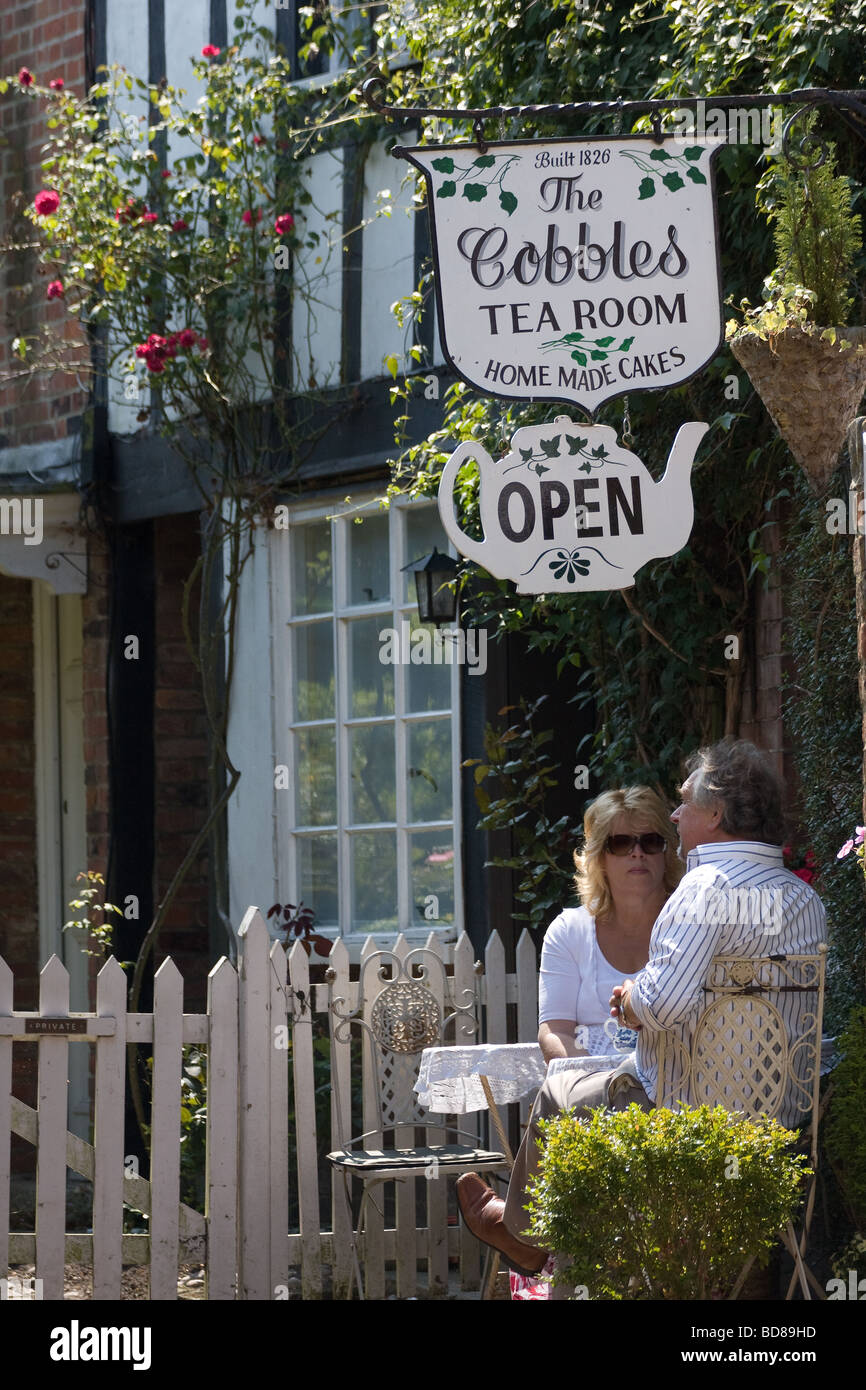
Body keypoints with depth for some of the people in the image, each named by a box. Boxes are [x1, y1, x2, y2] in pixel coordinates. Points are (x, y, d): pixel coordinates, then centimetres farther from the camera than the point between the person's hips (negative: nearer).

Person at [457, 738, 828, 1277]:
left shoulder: (709, 887, -21)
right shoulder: (807, 900, 6)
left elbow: (666, 1002, -31)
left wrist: (633, 999, -7)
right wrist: (643, 998, 13)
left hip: (687, 1110, -8)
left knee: (556, 1096, 20)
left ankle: (523, 1230, 43)